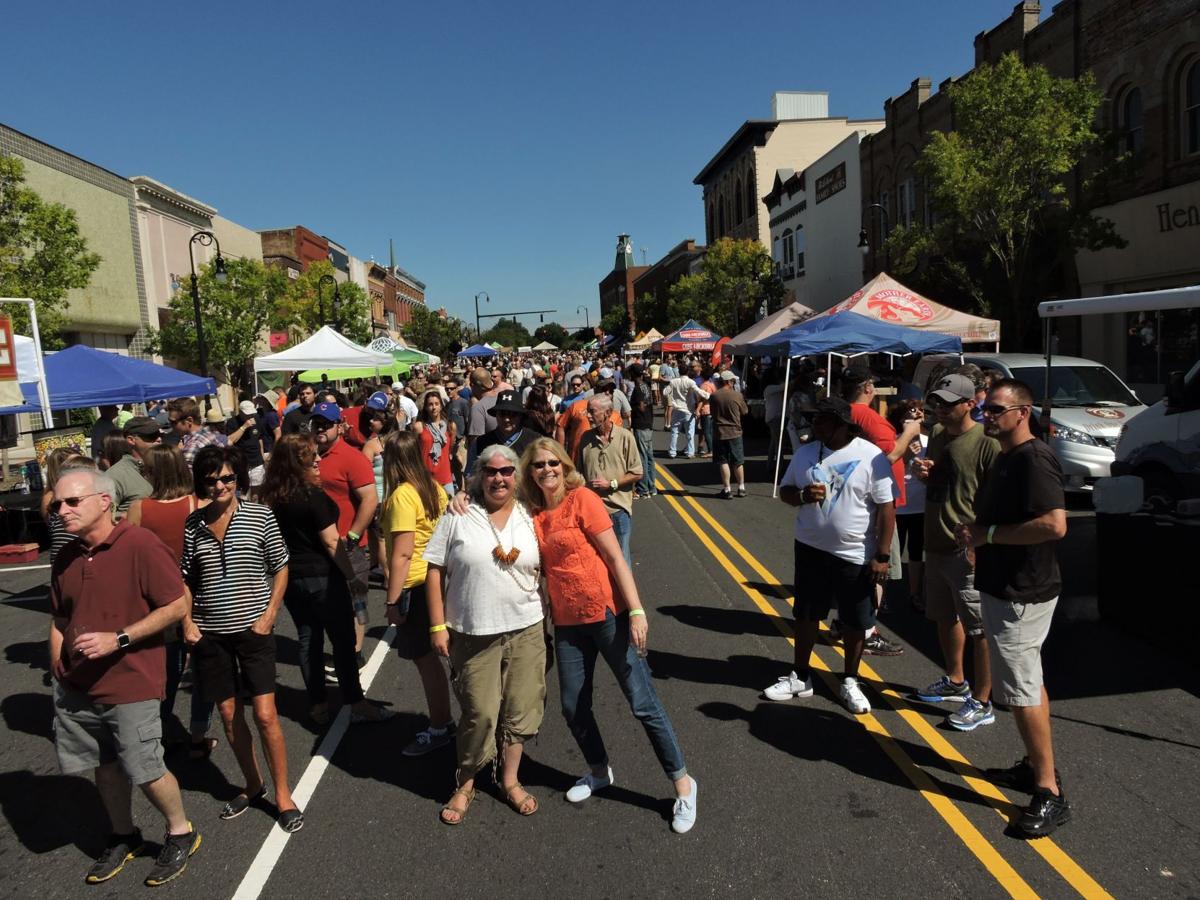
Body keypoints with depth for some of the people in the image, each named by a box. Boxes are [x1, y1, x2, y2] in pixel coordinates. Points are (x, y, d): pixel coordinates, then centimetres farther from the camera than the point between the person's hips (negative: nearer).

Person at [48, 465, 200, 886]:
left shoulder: (141, 545, -16)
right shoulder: (65, 558, 5)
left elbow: (177, 606, -15)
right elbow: (60, 622, 16)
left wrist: (118, 639, -20)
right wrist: (59, 674, 11)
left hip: (130, 687, -6)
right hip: (76, 687, 6)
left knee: (145, 771, 2)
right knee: (105, 766, 17)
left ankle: (181, 833, 26)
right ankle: (122, 836, 39)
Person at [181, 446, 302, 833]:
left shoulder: (260, 516, -6)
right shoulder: (192, 525, 1)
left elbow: (280, 569, 1)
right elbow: (185, 579, 11)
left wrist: (269, 614, -8)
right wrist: (188, 622, 1)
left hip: (253, 630, -3)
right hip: (210, 634, 3)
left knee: (265, 715, -4)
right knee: (229, 715, 11)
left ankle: (283, 794, 12)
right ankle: (252, 785, 31)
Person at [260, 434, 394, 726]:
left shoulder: (271, 497, 2)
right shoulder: (313, 497, -19)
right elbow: (331, 542, -17)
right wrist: (352, 577, -10)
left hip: (290, 577, 7)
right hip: (322, 577, -7)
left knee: (308, 640, 14)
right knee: (343, 640, 4)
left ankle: (317, 706, 21)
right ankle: (355, 704, 10)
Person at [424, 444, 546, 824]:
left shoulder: (529, 518, 4)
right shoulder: (458, 517, -4)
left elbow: (546, 569, 12)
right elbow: (435, 571, -3)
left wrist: (551, 621, 6)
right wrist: (438, 625, -7)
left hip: (526, 629, 3)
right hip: (473, 633, -2)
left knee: (520, 708, 10)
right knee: (479, 713, 2)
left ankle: (510, 779, 31)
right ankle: (465, 783, 26)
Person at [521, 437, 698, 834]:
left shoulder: (582, 500, -11)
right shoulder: (532, 514, 5)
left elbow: (615, 557, -12)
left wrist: (637, 611, -18)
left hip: (607, 613, -5)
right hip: (567, 622, 6)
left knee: (643, 702, -1)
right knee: (573, 707, 12)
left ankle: (683, 784, 15)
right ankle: (599, 772, 38)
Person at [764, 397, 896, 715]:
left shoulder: (870, 456, -13)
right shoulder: (806, 453, 0)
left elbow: (886, 508, -11)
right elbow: (784, 490, 8)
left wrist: (882, 556, -14)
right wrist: (803, 495, -16)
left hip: (855, 554, -3)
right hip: (810, 548, 4)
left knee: (855, 621, 10)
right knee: (806, 614, 14)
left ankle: (850, 682, 30)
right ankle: (800, 677, 31)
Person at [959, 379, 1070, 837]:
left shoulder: (1033, 459, -19)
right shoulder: (1006, 458, 13)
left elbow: (1054, 524, -29)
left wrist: (987, 534, -22)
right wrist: (975, 533, 6)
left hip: (1020, 594, -10)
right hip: (1005, 588, 10)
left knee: (1022, 690, -6)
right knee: (1028, 683, 18)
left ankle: (1049, 792, 4)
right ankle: (1037, 766, 31)